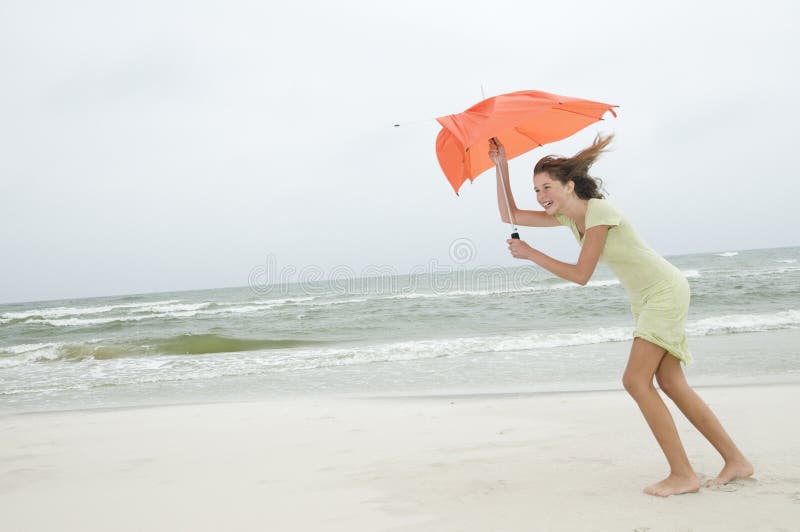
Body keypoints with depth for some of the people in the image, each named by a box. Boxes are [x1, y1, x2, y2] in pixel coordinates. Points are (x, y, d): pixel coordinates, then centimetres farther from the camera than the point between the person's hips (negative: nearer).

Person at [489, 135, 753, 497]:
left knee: (636, 380, -16)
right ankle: (735, 461, 14)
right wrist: (501, 167, -4)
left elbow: (581, 275, -23)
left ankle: (683, 474, -10)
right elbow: (510, 215, 4)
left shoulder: (599, 212, -23)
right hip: (646, 300, 9)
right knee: (671, 384, 6)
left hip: (666, 291, -9)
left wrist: (531, 254, -20)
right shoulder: (567, 216, 2)